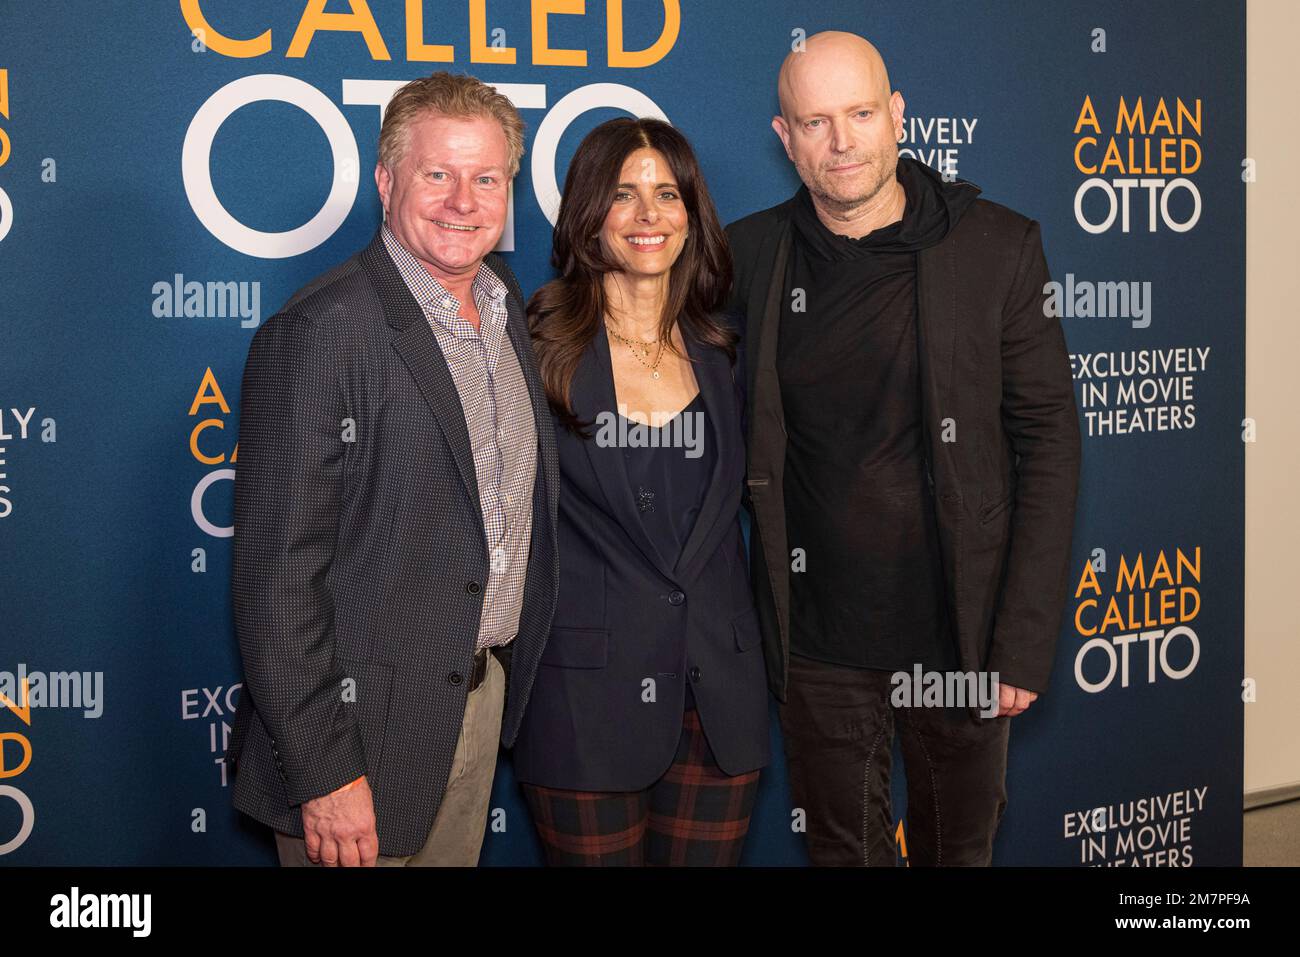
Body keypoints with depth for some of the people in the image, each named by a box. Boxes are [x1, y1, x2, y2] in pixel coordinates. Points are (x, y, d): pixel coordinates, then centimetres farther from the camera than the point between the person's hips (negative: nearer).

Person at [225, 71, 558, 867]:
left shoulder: (505, 301, 6)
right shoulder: (319, 332, -18)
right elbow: (280, 572, -19)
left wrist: (505, 673, 11)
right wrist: (323, 773, -19)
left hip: (482, 696, 7)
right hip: (369, 720, -7)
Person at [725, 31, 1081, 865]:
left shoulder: (999, 247, -5)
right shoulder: (751, 255, 0)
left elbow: (1048, 443, -5)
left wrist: (1024, 642, -9)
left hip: (961, 638, -1)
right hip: (820, 647, 1)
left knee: (960, 846, 15)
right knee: (841, 850, 14)